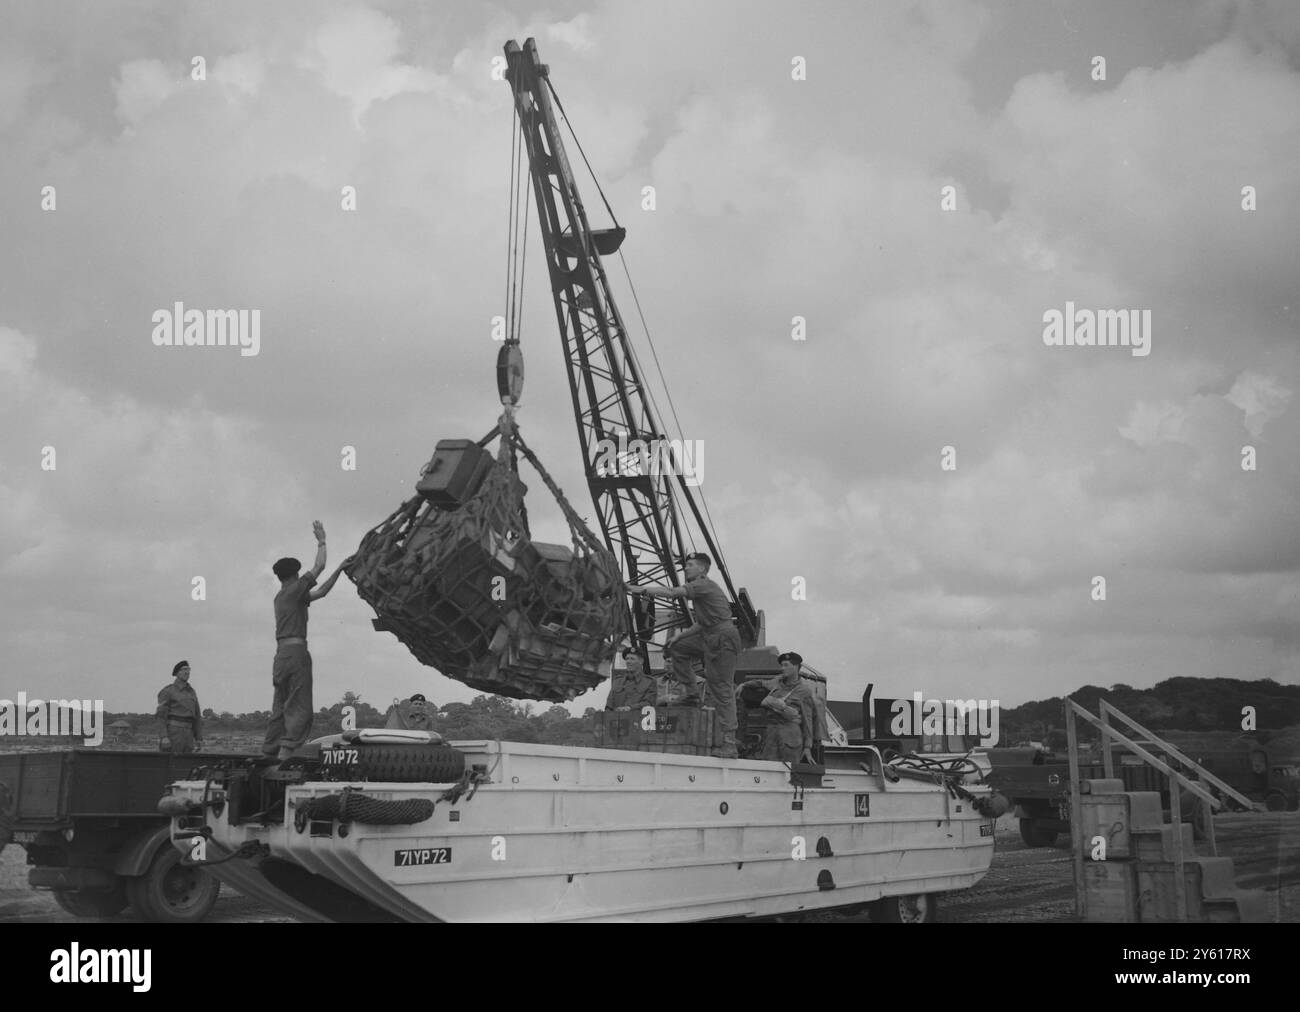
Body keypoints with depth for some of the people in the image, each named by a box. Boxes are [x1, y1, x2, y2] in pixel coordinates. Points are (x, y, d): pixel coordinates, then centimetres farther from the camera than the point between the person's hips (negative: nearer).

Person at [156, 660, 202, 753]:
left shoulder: (191, 692, 17)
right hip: (172, 733, -6)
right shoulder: (167, 691, -3)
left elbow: (197, 716, 17)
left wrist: (199, 738, 10)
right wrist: (164, 737, -20)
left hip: (187, 735, 6)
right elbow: (161, 715, -9)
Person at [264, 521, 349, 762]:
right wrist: (321, 541, 14)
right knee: (300, 708, -11)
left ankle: (269, 752, 8)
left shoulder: (282, 597, 22)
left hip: (281, 654, 9)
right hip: (296, 651, -9)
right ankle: (287, 751, -20)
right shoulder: (294, 591, -3)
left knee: (281, 708, 10)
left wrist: (339, 570, 27)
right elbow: (319, 566, 0)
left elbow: (320, 592, 27)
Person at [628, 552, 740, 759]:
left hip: (724, 638, -10)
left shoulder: (704, 585, -9)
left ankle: (729, 744, -10)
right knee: (676, 648, 15)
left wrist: (642, 590, -19)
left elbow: (672, 592, -20)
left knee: (722, 691, -10)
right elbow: (702, 623, 24)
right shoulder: (698, 589, 20)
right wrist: (679, 636, 16)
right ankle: (691, 694, 16)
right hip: (709, 638, 10)